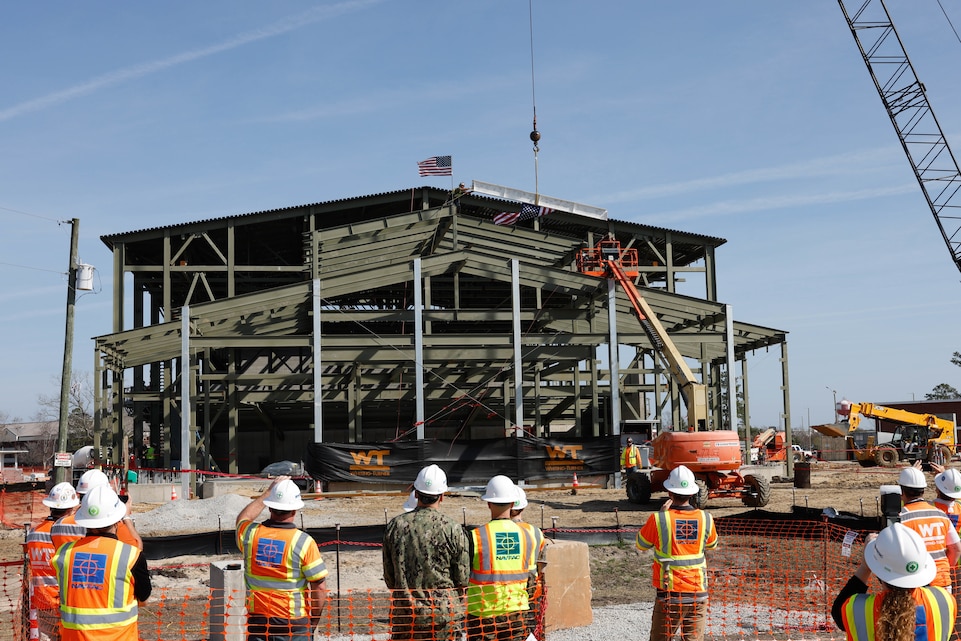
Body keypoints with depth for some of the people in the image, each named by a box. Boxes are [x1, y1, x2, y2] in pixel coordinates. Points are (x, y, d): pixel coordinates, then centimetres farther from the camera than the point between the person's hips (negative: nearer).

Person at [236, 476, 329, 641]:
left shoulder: (250, 534, -4)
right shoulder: (303, 541, -14)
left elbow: (243, 518, 23)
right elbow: (319, 587, -12)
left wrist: (268, 492, 26)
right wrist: (313, 621, 3)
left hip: (257, 620, 3)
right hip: (294, 624, -3)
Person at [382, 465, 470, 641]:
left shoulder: (395, 526, -2)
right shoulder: (453, 529, -10)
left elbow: (389, 577, 5)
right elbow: (463, 579, -6)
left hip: (405, 613, 2)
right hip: (444, 614, -2)